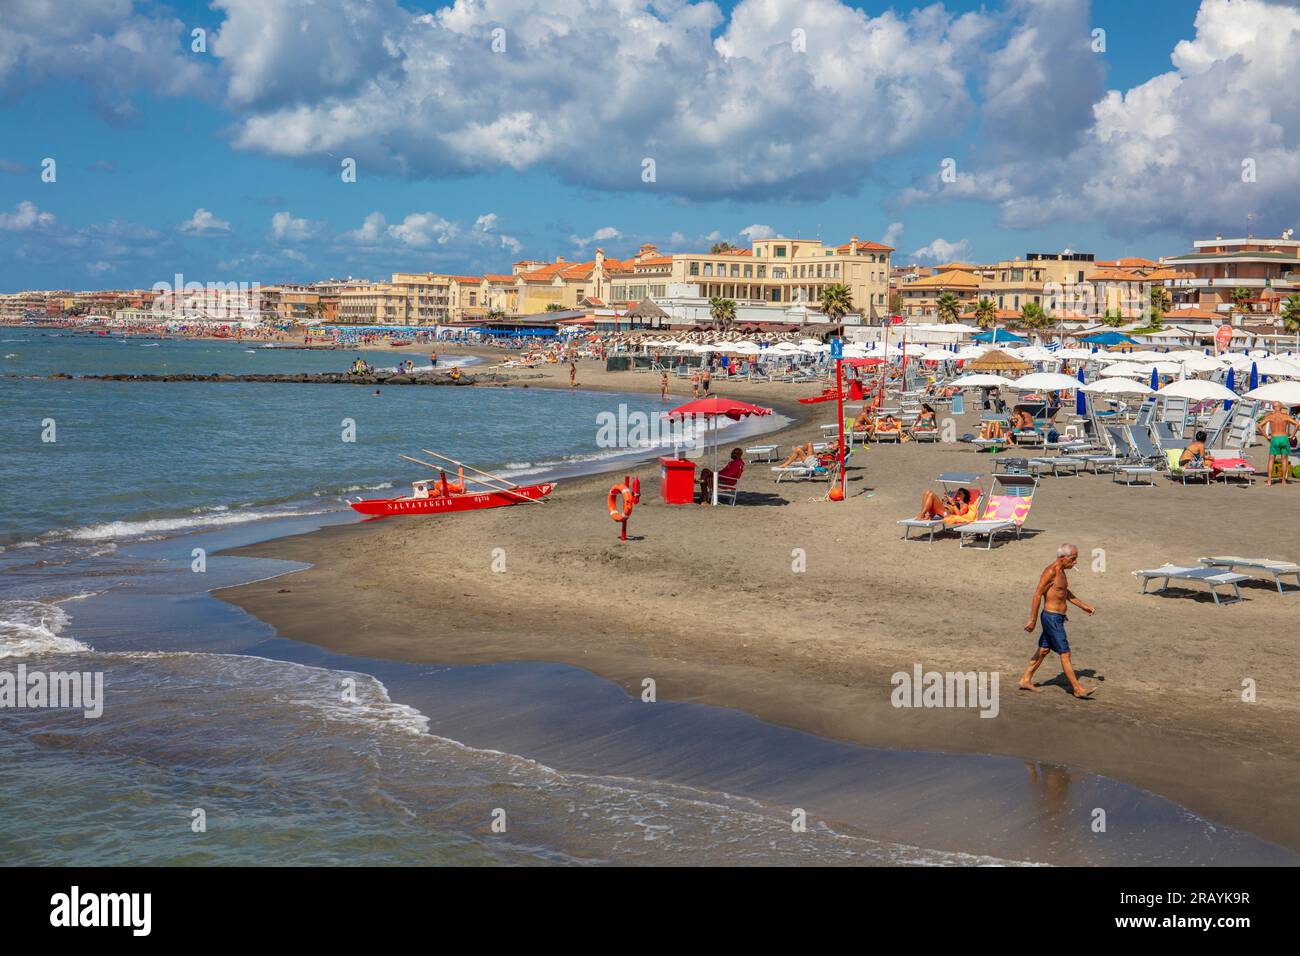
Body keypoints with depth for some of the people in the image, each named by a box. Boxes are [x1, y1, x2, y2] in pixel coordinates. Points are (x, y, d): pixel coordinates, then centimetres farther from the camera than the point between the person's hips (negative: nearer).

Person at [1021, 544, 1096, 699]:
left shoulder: (1060, 571, 11)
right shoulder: (1050, 572, -19)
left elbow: (1067, 593, 26)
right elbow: (1037, 595, -20)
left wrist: (1084, 606, 23)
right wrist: (1033, 620, -20)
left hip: (1057, 618, 10)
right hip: (1052, 618, -10)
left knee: (1043, 650, 16)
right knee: (1065, 653, -6)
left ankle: (1025, 680, 24)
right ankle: (1078, 689, -3)